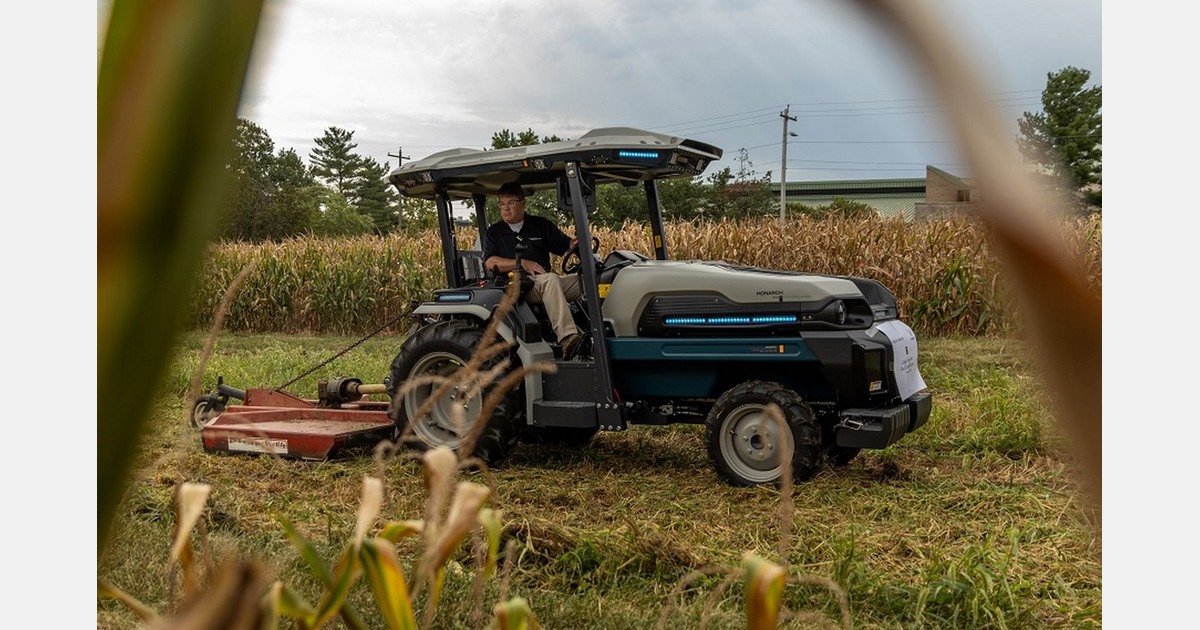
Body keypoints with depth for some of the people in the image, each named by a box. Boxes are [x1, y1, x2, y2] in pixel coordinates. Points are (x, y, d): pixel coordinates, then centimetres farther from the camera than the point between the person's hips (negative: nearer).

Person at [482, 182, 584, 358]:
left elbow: (567, 244, 13)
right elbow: (490, 262, -2)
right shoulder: (494, 232, 13)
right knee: (550, 279, -38)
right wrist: (522, 263, -12)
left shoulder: (541, 225, 18)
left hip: (546, 282, 4)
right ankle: (567, 337, -52)